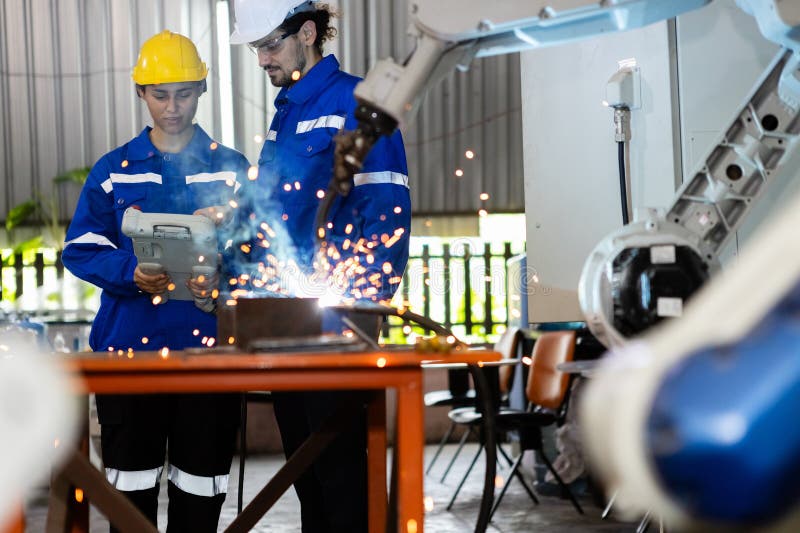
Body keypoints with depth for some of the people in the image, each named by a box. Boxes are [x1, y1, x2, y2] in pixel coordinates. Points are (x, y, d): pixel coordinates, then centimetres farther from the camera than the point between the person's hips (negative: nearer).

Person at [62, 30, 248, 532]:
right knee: (131, 482, 3)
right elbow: (81, 249, 1)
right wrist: (134, 276, -18)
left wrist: (223, 278, -17)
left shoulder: (232, 167, 9)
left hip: (209, 342, 0)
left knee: (201, 482, 4)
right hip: (129, 343, 0)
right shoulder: (114, 170, 9)